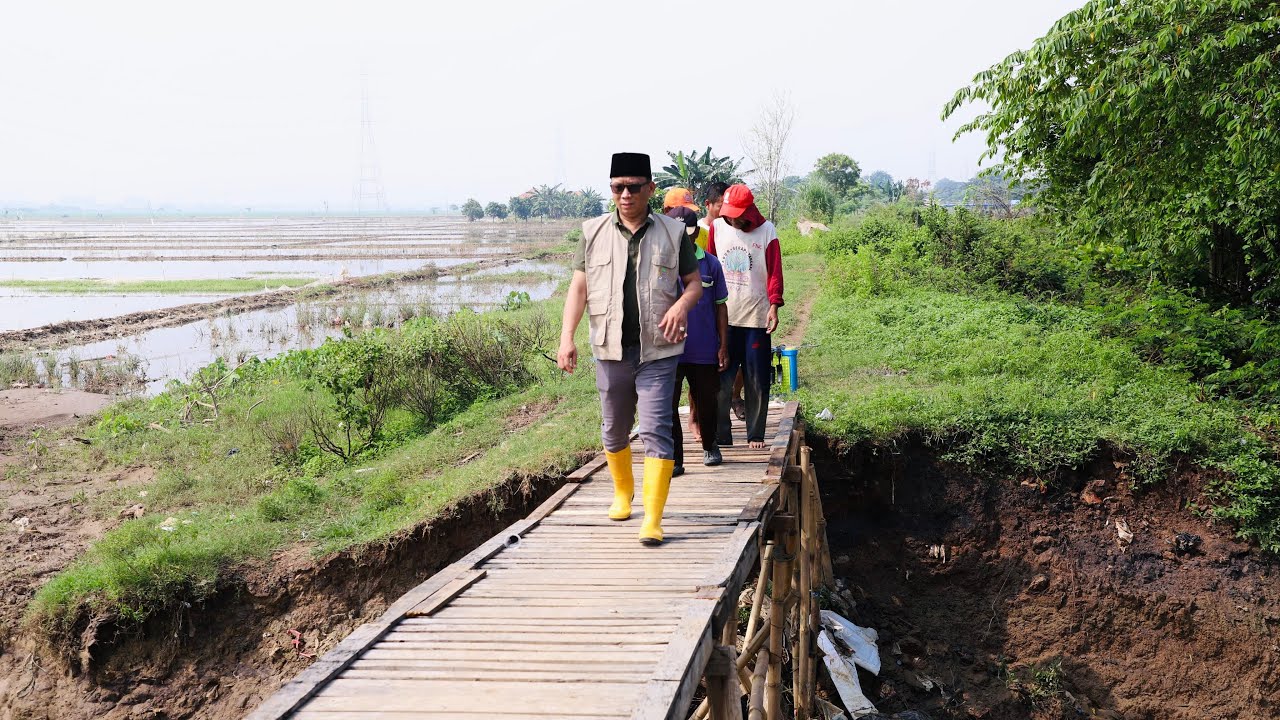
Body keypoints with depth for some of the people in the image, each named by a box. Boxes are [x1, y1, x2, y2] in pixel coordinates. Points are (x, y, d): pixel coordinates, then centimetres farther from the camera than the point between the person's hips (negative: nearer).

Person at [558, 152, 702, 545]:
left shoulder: (673, 232, 2)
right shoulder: (594, 232, 5)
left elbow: (695, 281, 9)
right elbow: (578, 287, 5)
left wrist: (682, 304, -14)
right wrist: (566, 337, -6)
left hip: (658, 351, -2)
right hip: (610, 350, 2)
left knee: (656, 430, -10)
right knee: (614, 431, 15)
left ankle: (653, 519, -9)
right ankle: (622, 492, 40)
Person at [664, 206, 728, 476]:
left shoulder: (710, 264, 0)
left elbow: (720, 307, 6)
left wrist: (723, 346, 3)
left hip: (704, 350, 1)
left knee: (706, 402, 16)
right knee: (667, 405, -6)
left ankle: (709, 445, 40)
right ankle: (673, 460, 2)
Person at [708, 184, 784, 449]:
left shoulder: (766, 230, 0)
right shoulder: (717, 227, 6)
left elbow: (774, 271, -3)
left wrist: (774, 305, -14)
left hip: (756, 316, -1)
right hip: (723, 316, 1)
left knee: (756, 380, 4)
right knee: (720, 378, -2)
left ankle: (755, 435, 13)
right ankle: (720, 435, 4)